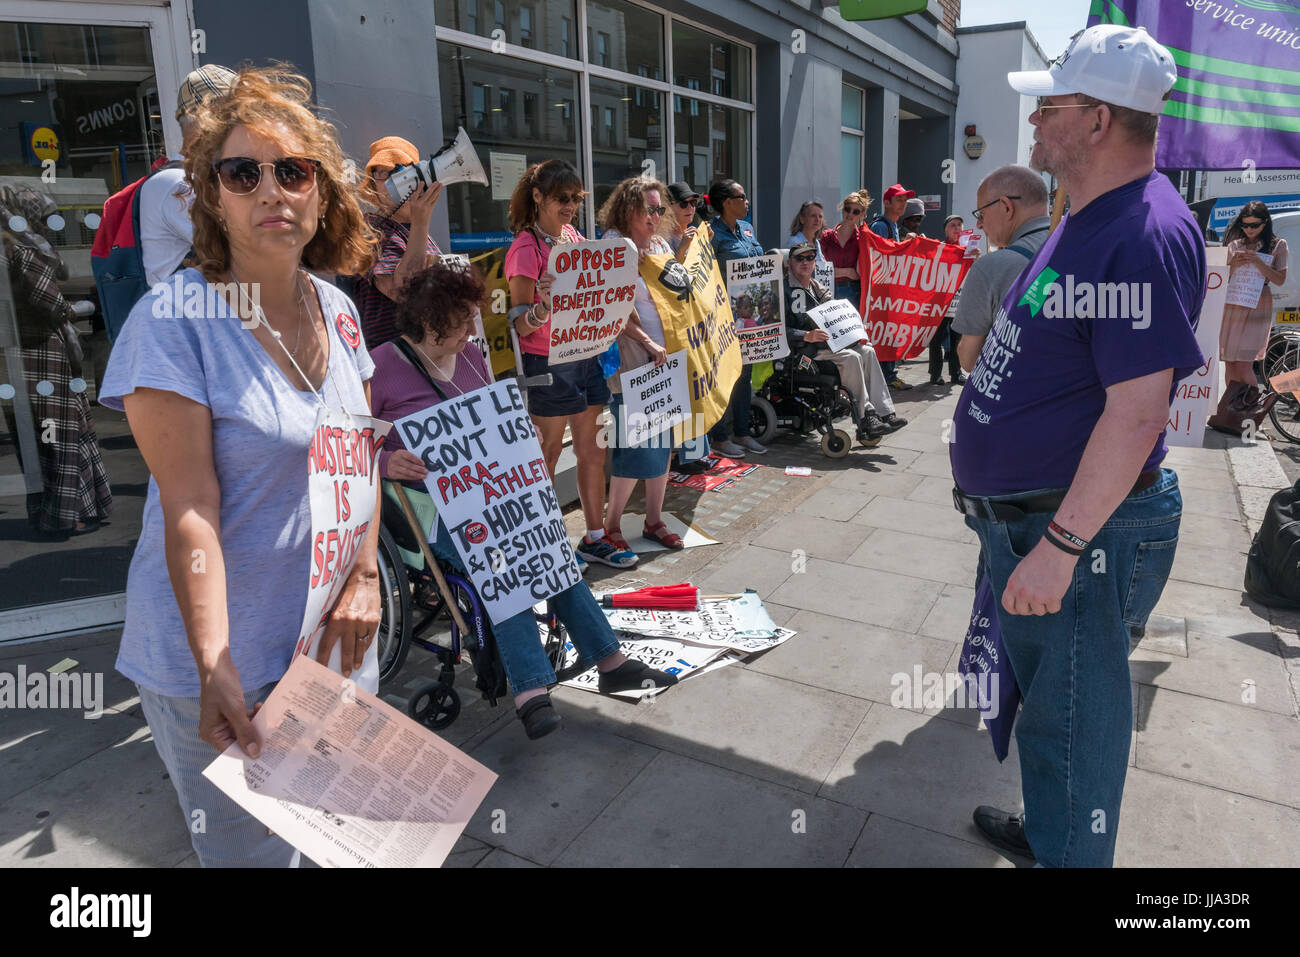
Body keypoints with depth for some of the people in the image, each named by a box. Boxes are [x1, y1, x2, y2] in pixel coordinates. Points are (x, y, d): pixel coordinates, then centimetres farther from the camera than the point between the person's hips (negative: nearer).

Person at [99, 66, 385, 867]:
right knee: (250, 847, 12)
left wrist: (365, 576, -3)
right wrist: (214, 669, -25)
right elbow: (190, 510, -21)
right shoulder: (173, 322, -17)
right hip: (223, 659, -5)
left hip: (333, 632, 6)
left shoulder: (337, 311, 2)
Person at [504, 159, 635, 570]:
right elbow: (521, 325, -15)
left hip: (586, 357, 8)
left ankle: (594, 539, 25)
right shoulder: (526, 248, -11)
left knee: (593, 454, 12)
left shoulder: (576, 239, 11)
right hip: (547, 364, -7)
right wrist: (544, 304, -36)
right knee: (545, 461, 2)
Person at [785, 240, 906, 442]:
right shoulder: (784, 289, -5)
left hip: (829, 341, 8)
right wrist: (807, 336, -29)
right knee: (850, 357, -26)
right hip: (802, 348, -8)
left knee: (867, 351, -13)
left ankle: (884, 413, -19)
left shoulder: (818, 288, 20)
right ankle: (865, 420, -25)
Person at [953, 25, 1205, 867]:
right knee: (1041, 695, 25)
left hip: (1084, 533, -10)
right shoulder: (1088, 222, 11)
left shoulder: (1146, 235, -21)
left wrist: (1060, 546, -26)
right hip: (1022, 517, 10)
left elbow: (1137, 410, -27)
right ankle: (1046, 831, 47)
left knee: (1074, 723, 6)